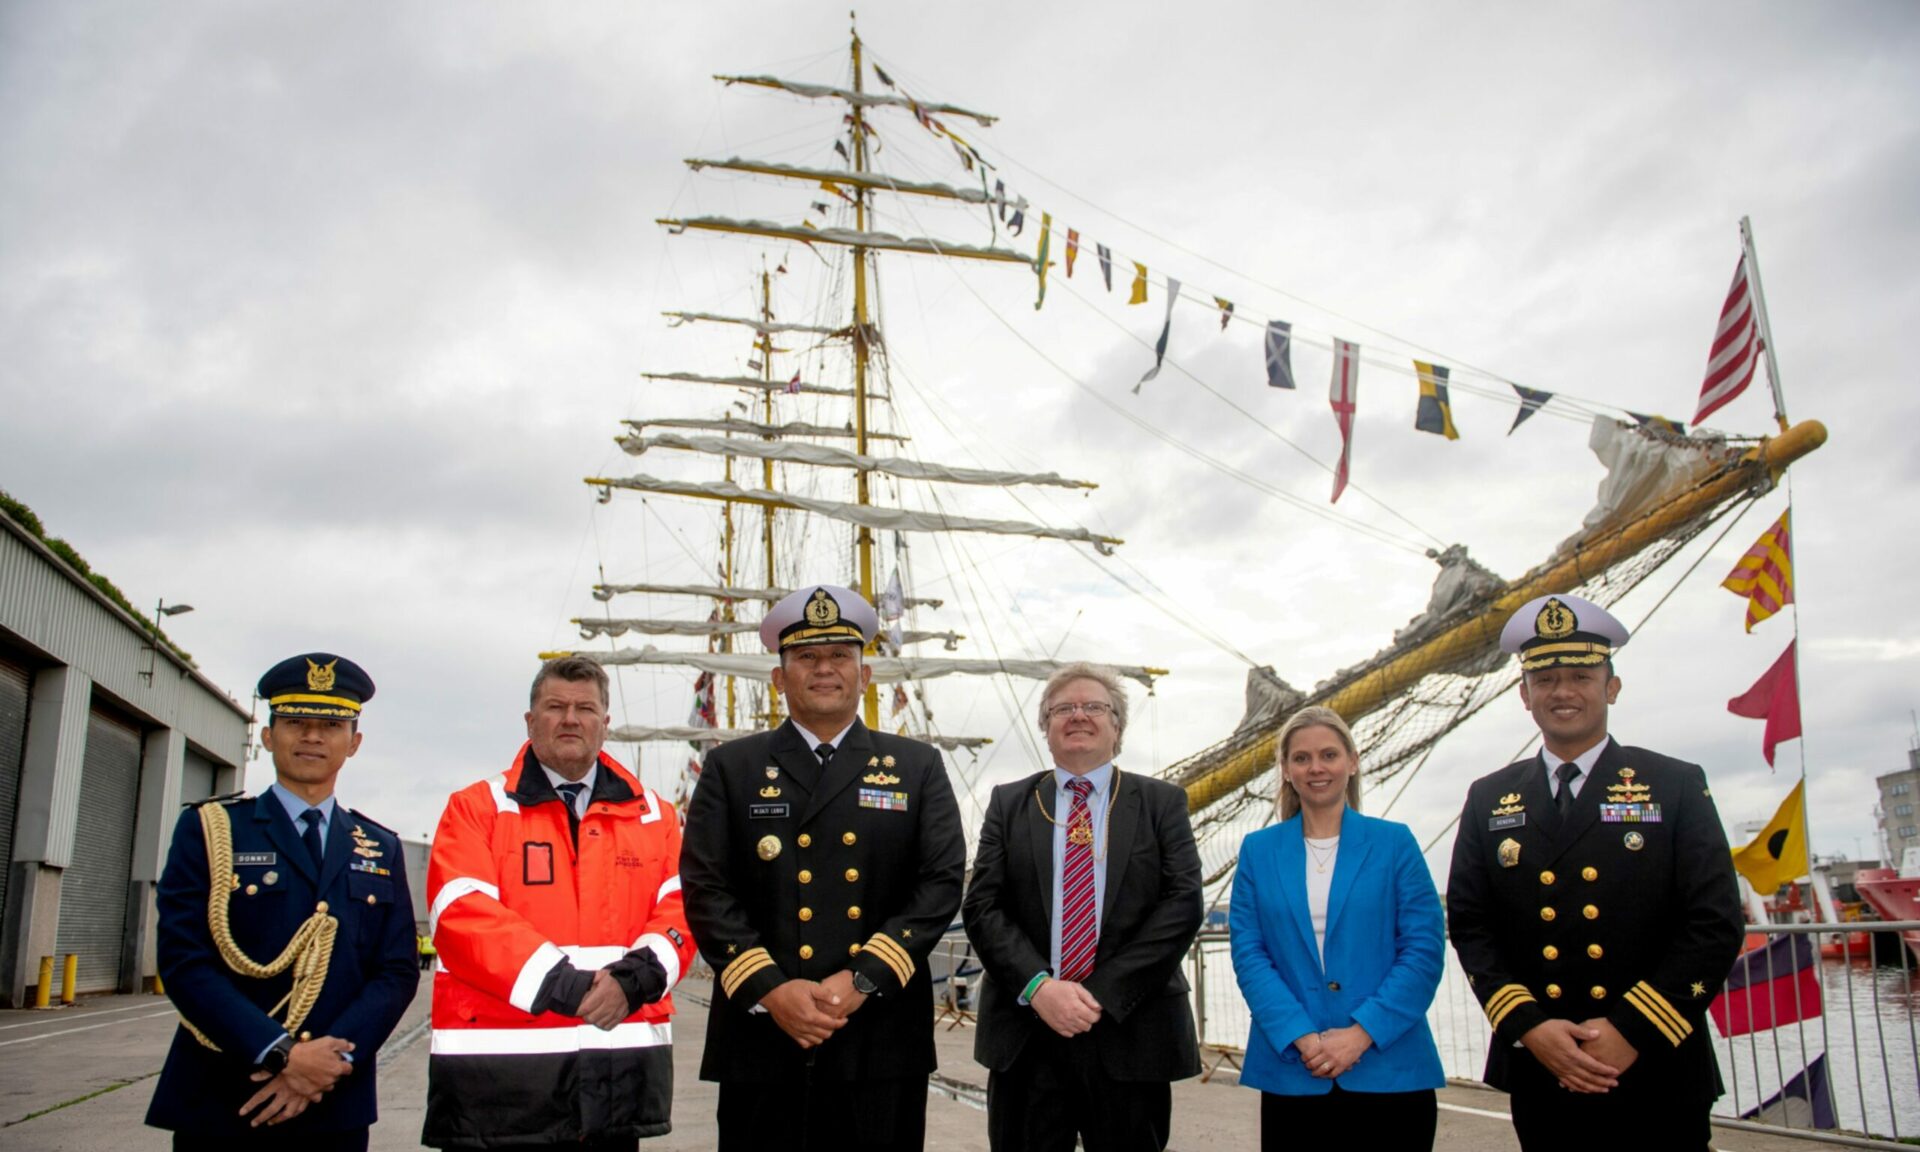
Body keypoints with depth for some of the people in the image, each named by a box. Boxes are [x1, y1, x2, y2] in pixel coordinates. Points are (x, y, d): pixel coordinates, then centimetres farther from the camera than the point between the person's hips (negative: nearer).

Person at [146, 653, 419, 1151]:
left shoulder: (380, 849, 9)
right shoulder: (209, 829, 1)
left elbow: (398, 972, 2)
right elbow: (183, 960, -9)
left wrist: (334, 1060, -14)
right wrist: (281, 1055, -17)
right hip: (218, 1107, -2)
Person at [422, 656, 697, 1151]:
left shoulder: (653, 814, 11)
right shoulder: (477, 809, 3)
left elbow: (680, 910, 2)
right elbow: (463, 918, -11)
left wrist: (637, 976, -18)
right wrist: (560, 985, -21)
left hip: (621, 1068, 3)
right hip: (501, 1068, -3)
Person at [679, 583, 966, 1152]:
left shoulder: (918, 767, 8)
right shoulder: (731, 767, 8)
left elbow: (942, 882, -1)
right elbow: (706, 888, 0)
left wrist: (864, 979, -11)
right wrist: (769, 989, -12)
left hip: (882, 1037, 1)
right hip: (762, 1036, 0)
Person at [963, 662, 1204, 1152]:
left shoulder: (1162, 803, 5)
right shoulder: (1009, 804, 9)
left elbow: (1183, 904, -5)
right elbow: (982, 905, 1)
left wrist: (1104, 994, -13)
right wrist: (1037, 986, -14)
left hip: (1131, 1034, -1)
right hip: (1026, 1035, 1)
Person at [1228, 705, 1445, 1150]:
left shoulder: (1394, 843, 3)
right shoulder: (1258, 851, 6)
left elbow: (1424, 950, -3)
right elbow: (1249, 954, 0)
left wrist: (1362, 1033, -13)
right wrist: (1301, 1037, -13)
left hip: (1389, 1071, -1)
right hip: (1291, 1074, 1)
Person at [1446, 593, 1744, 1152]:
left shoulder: (1677, 787, 0)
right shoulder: (1489, 799, 6)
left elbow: (1716, 926, -6)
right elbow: (1468, 926, 3)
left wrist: (1633, 1029, -14)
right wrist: (1529, 1027, -10)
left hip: (1657, 1082, -1)